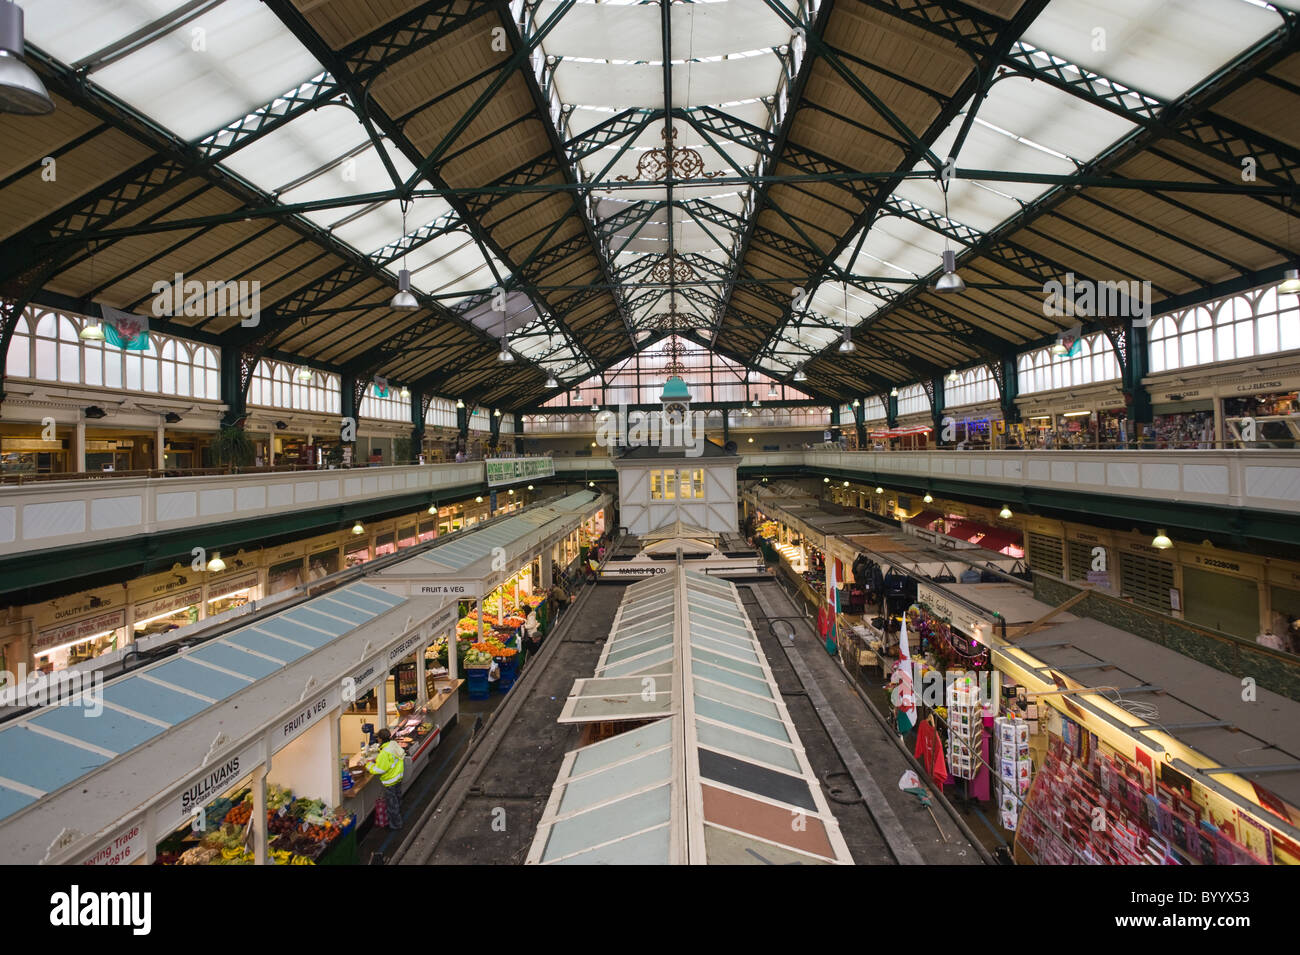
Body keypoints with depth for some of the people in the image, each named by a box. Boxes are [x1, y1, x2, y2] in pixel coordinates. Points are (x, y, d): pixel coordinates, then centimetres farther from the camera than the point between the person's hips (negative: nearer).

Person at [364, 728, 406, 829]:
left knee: (392, 803, 10)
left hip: (390, 780, -9)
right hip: (398, 776, 9)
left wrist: (369, 765, -10)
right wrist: (377, 760, 8)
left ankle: (395, 824, 25)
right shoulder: (394, 744, -6)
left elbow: (379, 769, -26)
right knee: (397, 798, 26)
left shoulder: (385, 753, -32)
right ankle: (398, 818, 45)